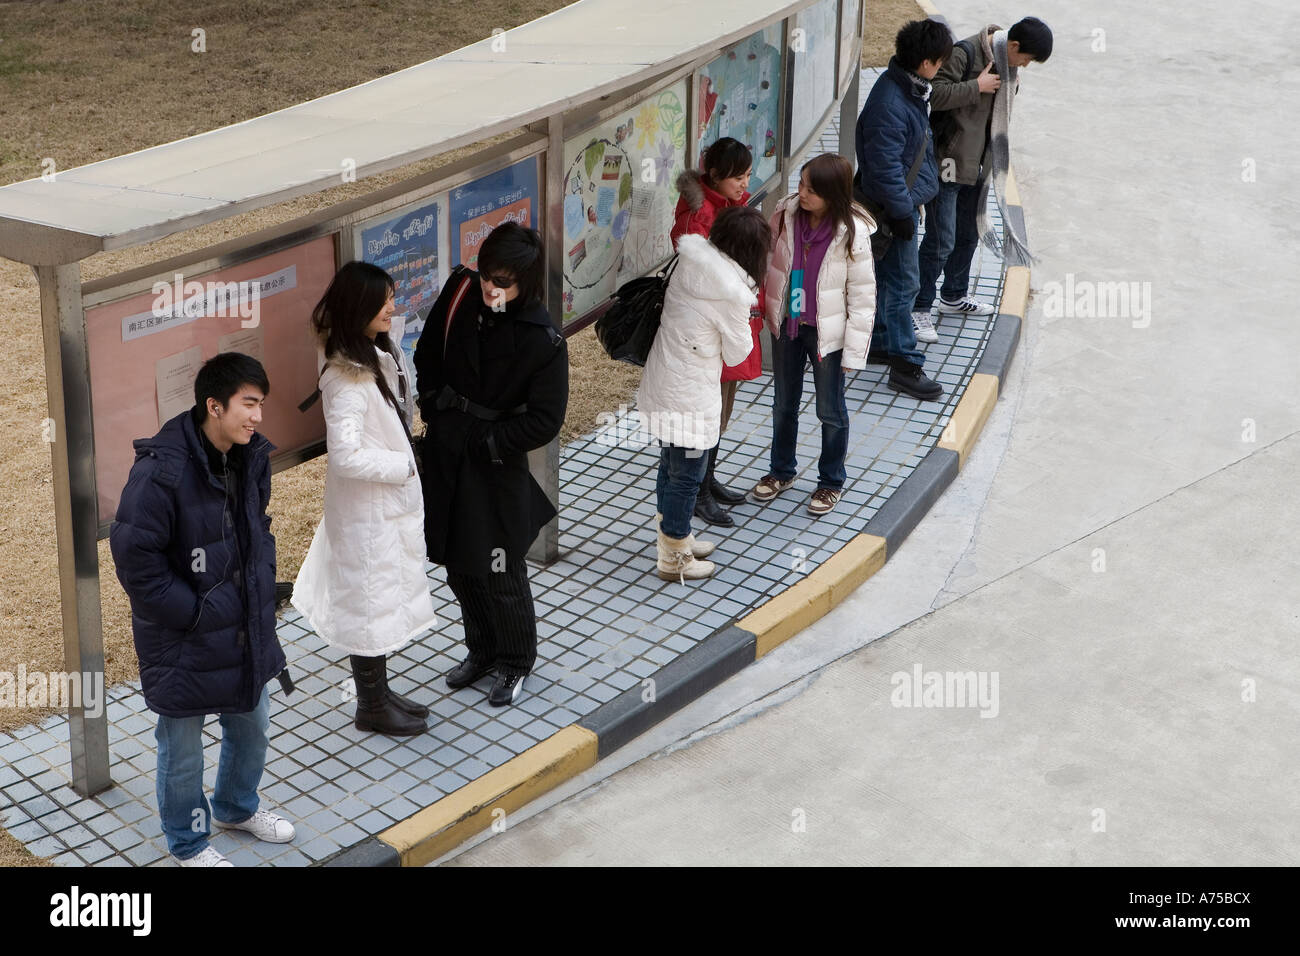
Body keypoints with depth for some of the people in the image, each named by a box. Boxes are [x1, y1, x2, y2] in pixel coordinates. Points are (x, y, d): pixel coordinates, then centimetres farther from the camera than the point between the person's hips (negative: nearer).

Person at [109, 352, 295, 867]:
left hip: (247, 628, 7)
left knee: (252, 726, 24)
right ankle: (188, 841, 35)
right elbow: (135, 560, -23)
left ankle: (238, 806, 51)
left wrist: (262, 585, 4)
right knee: (183, 750, 11)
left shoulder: (251, 458, -3)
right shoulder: (160, 472, -26)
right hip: (184, 642, -7)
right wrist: (195, 612, -18)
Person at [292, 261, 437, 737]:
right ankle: (372, 708, 22)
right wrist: (402, 465, -19)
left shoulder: (379, 352, 1)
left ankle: (379, 691, 37)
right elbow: (347, 456, -32)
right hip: (368, 510, -9)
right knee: (372, 602, 6)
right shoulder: (347, 377, -28)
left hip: (391, 502, 9)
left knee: (388, 599, 21)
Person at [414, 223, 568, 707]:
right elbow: (428, 354, 12)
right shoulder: (459, 294, -7)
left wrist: (484, 440, -15)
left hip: (497, 469, -5)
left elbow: (544, 421, -17)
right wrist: (435, 407, 4)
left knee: (499, 572, 6)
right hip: (445, 458, 5)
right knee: (458, 563, 18)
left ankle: (515, 663, 28)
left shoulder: (543, 340, -20)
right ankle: (481, 650, 39)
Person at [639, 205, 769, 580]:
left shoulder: (689, 263, -3)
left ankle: (674, 538, 42)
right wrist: (744, 323, 8)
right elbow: (737, 353, -10)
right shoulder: (732, 293, -23)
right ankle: (673, 559, 23)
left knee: (671, 465, 24)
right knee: (687, 474, 8)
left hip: (661, 386, 8)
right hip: (690, 399, -8)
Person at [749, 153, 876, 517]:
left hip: (826, 331, -4)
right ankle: (782, 470, 41)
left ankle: (831, 481, 32)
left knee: (831, 411, 12)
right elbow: (766, 258, 5)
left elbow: (862, 296, -14)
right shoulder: (785, 213, -12)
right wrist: (765, 309, 5)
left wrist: (854, 350, -12)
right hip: (785, 323, 4)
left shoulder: (852, 232, -21)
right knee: (783, 403, 20)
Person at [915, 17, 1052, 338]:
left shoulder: (1007, 62, 7)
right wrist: (977, 87, -24)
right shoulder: (965, 53, -19)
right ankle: (919, 309, 3)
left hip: (977, 166, 9)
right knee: (941, 241, -8)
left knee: (969, 236, 20)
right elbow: (935, 94, -27)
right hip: (949, 163, -9)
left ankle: (953, 297, 38)